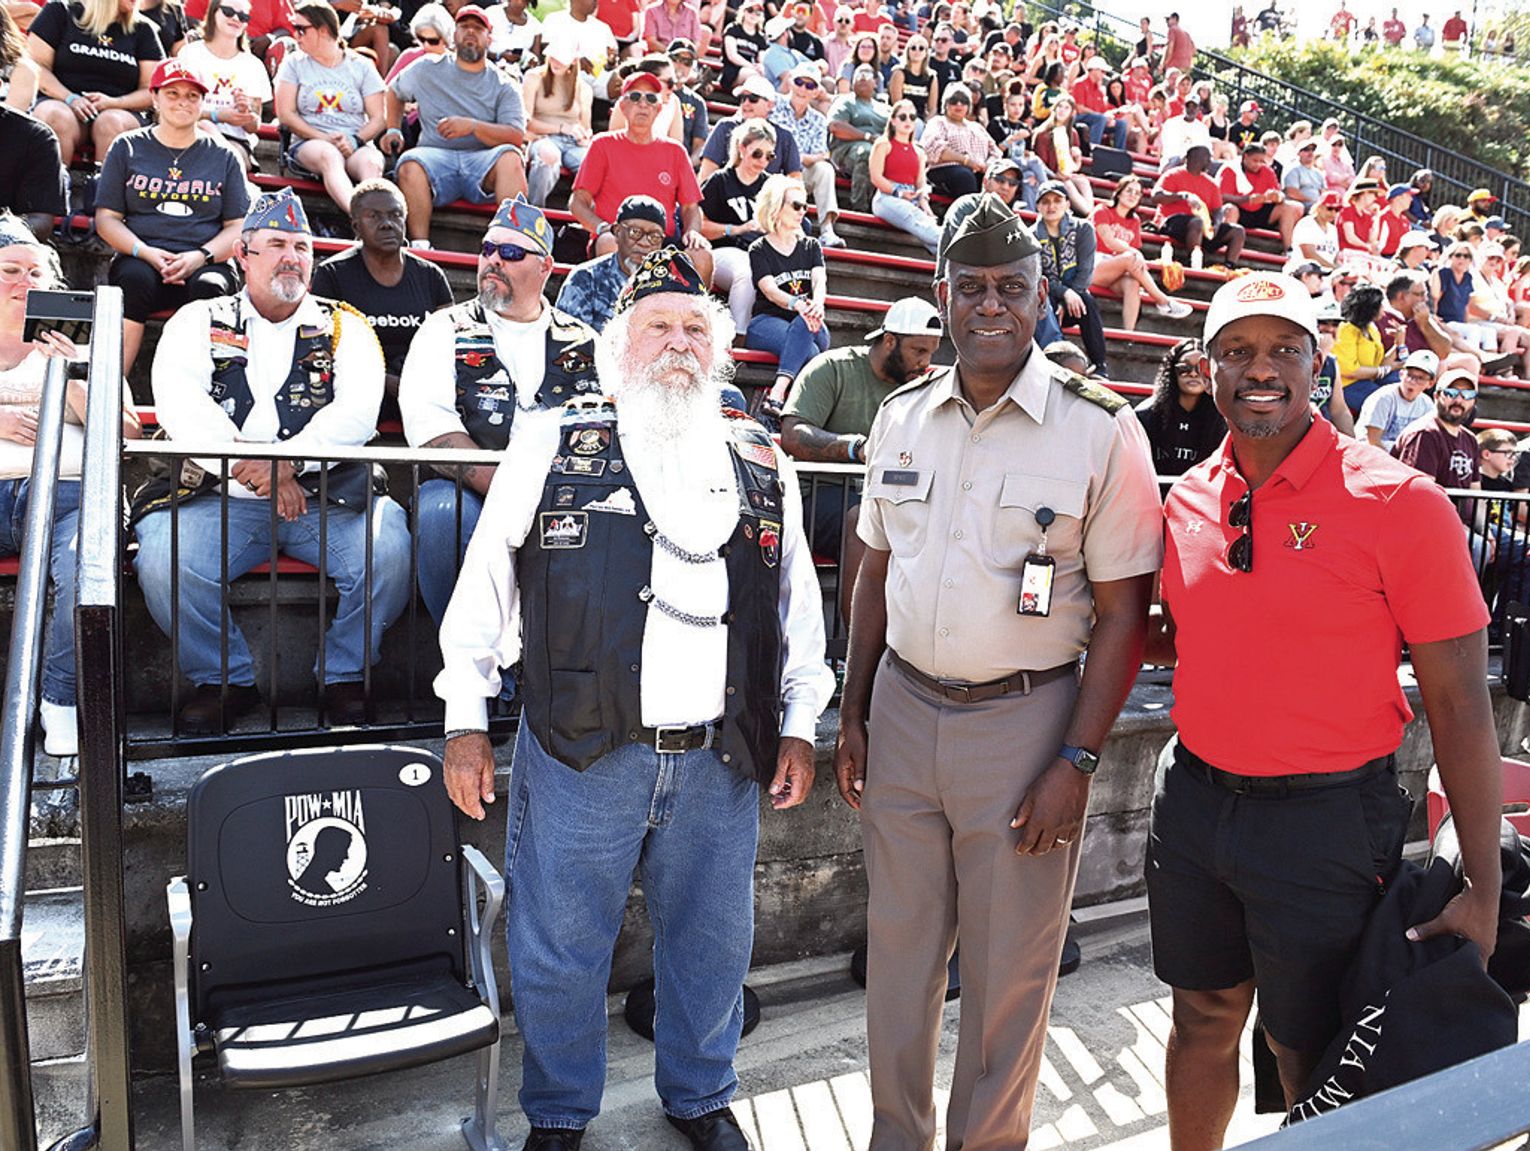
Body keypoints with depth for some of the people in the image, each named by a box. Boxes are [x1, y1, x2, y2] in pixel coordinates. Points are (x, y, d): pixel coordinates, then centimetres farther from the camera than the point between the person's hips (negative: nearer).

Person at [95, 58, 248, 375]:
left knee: (211, 288, -35)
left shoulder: (223, 156, 16)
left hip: (205, 263, 0)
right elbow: (106, 218, 11)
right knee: (135, 280, -34)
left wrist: (200, 257, -10)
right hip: (142, 259, 0)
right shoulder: (128, 147, 16)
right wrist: (147, 253, -9)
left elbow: (238, 228, 10)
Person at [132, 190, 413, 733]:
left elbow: (359, 412, -3)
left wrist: (287, 461, -19)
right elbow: (179, 406, -2)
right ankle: (225, 680, 0)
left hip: (327, 495, 0)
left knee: (387, 549, -28)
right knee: (161, 557, -26)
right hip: (223, 498, 1)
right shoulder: (199, 321, 14)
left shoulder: (344, 326, 13)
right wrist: (256, 475, -15)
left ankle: (345, 674, -2)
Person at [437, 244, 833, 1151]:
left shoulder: (765, 468, 9)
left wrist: (800, 726, 9)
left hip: (722, 763, 3)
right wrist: (466, 721, -1)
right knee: (560, 947, 10)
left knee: (713, 941, 17)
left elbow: (800, 605, 14)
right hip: (582, 754, -2)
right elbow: (486, 587, 2)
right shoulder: (553, 446, 1)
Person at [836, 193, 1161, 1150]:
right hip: (903, 709, 4)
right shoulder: (902, 416, 5)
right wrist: (854, 714, 8)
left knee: (1008, 971, 11)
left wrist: (1077, 761, -12)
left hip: (1024, 720, -3)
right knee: (898, 950, 16)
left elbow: (1123, 613, -8)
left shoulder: (1102, 430, -9)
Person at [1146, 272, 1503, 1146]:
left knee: (1312, 1060, 13)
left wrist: (1482, 888, -12)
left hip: (1324, 821, -4)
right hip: (1195, 800, 5)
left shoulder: (1398, 502, -14)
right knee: (1203, 1023, 21)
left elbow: (1460, 704, -12)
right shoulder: (1189, 498, 2)